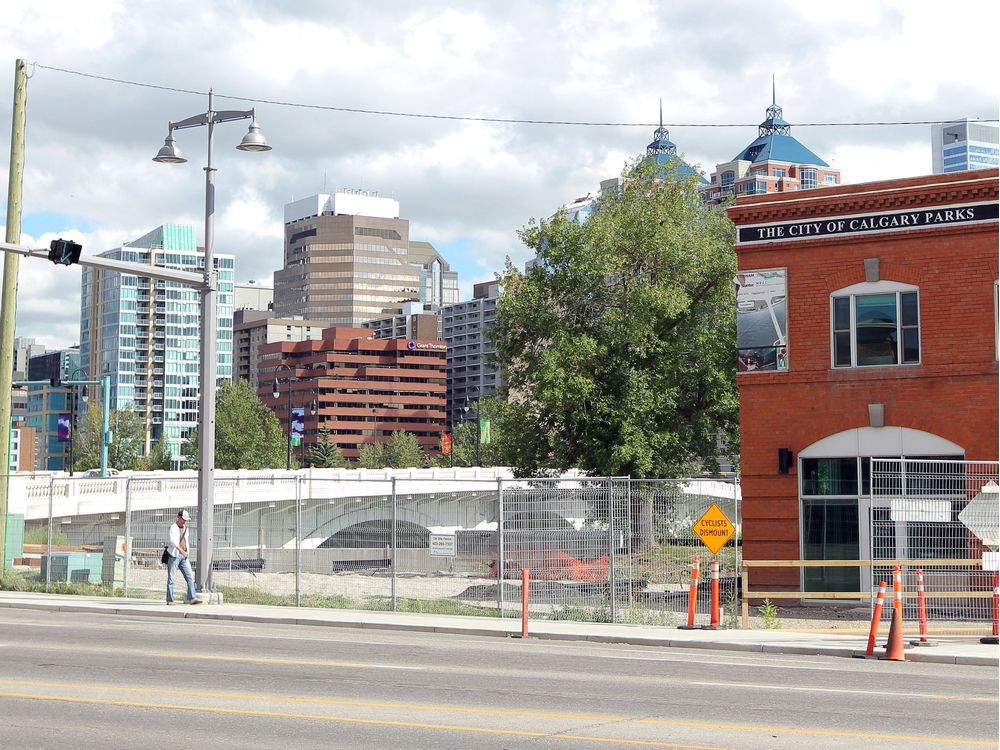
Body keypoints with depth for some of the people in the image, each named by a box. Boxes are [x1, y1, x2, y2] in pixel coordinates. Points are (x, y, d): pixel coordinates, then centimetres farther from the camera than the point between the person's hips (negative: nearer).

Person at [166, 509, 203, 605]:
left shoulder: (185, 528, 16)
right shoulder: (173, 527, -8)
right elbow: (173, 541, -23)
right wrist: (182, 551, -34)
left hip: (184, 556, 7)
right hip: (174, 555, -7)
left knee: (190, 577, -3)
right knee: (171, 578, -1)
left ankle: (192, 598, -6)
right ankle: (170, 600, 4)